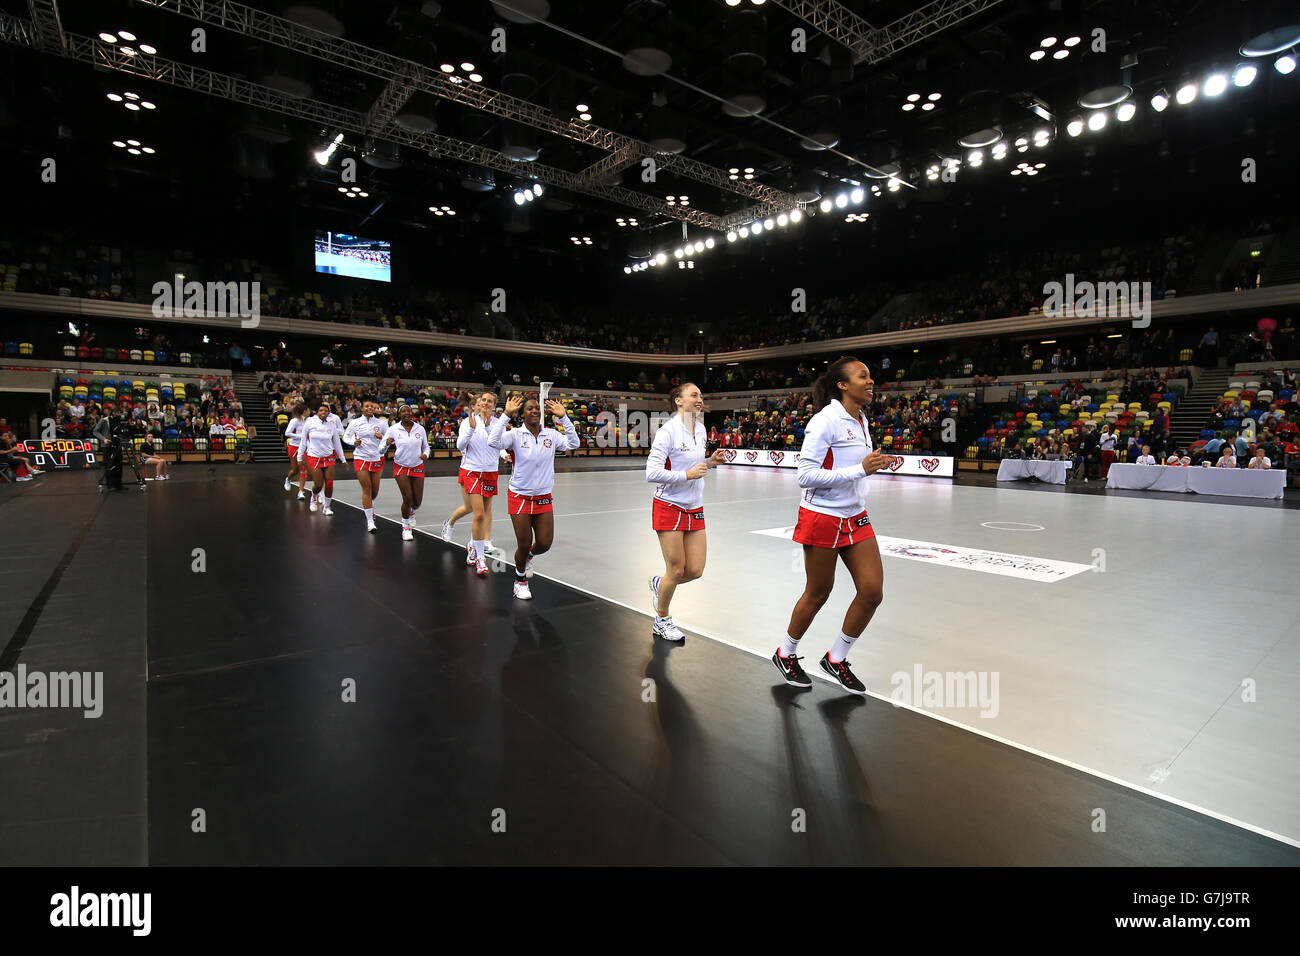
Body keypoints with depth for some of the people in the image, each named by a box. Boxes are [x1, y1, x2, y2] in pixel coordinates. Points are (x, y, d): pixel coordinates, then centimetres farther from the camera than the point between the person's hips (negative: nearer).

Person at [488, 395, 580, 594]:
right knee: (524, 545, 3)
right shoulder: (515, 434, -8)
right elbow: (493, 442, -25)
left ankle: (529, 556, 41)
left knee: (544, 544, 4)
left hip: (544, 498, 3)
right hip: (520, 497, -3)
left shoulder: (551, 435, 1)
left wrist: (563, 417, -17)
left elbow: (573, 444, -11)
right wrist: (506, 414, -26)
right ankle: (520, 581, 29)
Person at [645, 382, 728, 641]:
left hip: (695, 509, 7)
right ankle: (661, 621, 25)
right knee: (676, 570, 1)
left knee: (695, 570, 5)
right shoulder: (668, 431, -15)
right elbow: (652, 473, -21)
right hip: (670, 508, -7)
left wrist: (710, 461, 3)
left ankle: (659, 584, 37)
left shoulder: (701, 429, 8)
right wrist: (688, 474, -23)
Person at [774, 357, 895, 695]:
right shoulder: (826, 420, -16)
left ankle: (836, 658, 21)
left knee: (872, 591, 1)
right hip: (822, 518, -7)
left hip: (855, 518, 8)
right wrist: (860, 469, -24)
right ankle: (786, 654, 29)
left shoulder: (861, 421, 9)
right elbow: (806, 475, -22)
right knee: (818, 593, 5)